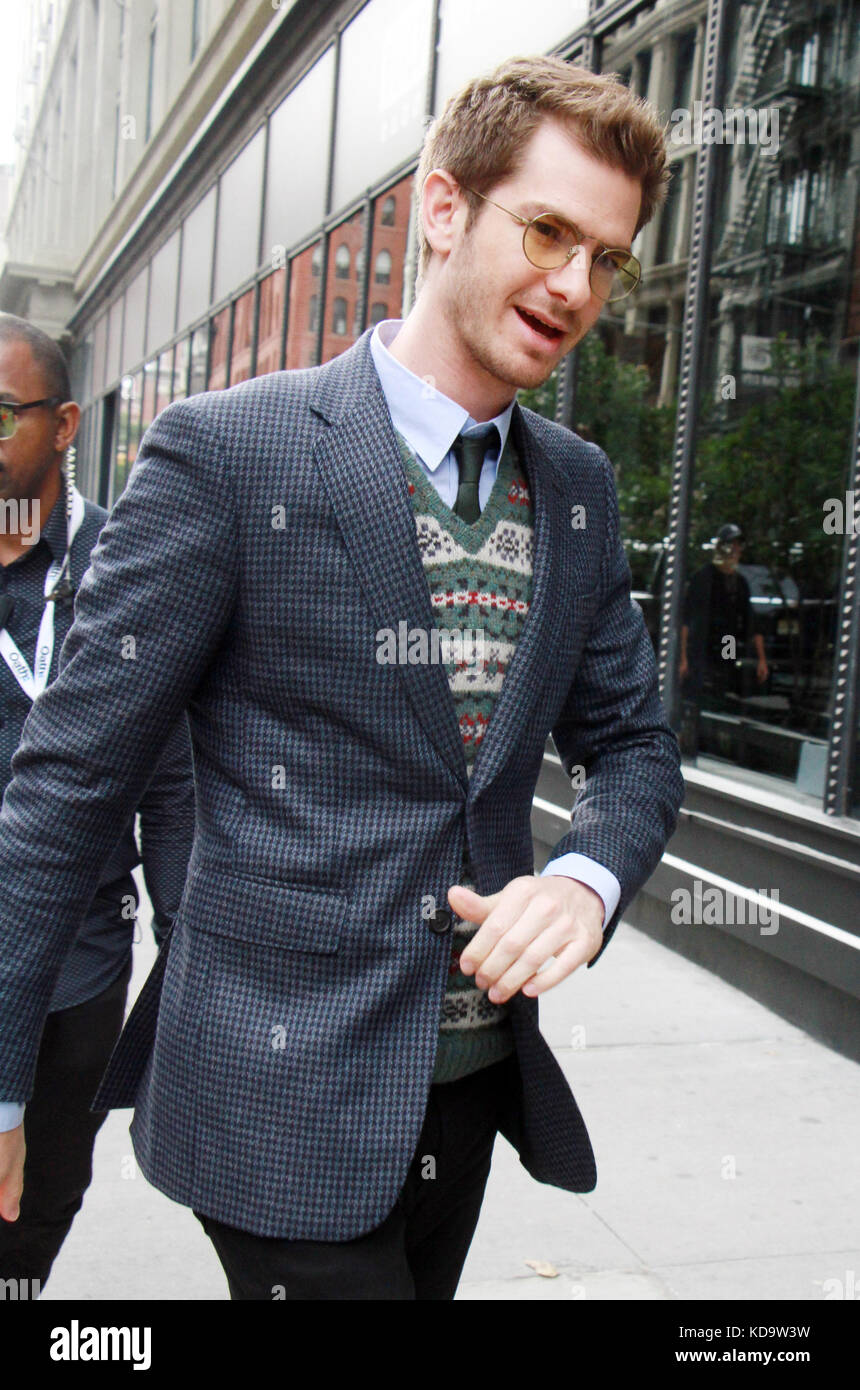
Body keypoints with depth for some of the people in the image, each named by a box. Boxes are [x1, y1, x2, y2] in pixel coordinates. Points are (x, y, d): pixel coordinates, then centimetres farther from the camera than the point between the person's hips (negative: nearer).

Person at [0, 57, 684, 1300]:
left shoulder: (580, 487, 6)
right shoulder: (227, 451, -13)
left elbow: (633, 746, 12)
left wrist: (585, 878, -10)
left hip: (474, 1075, 6)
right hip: (286, 1101, -6)